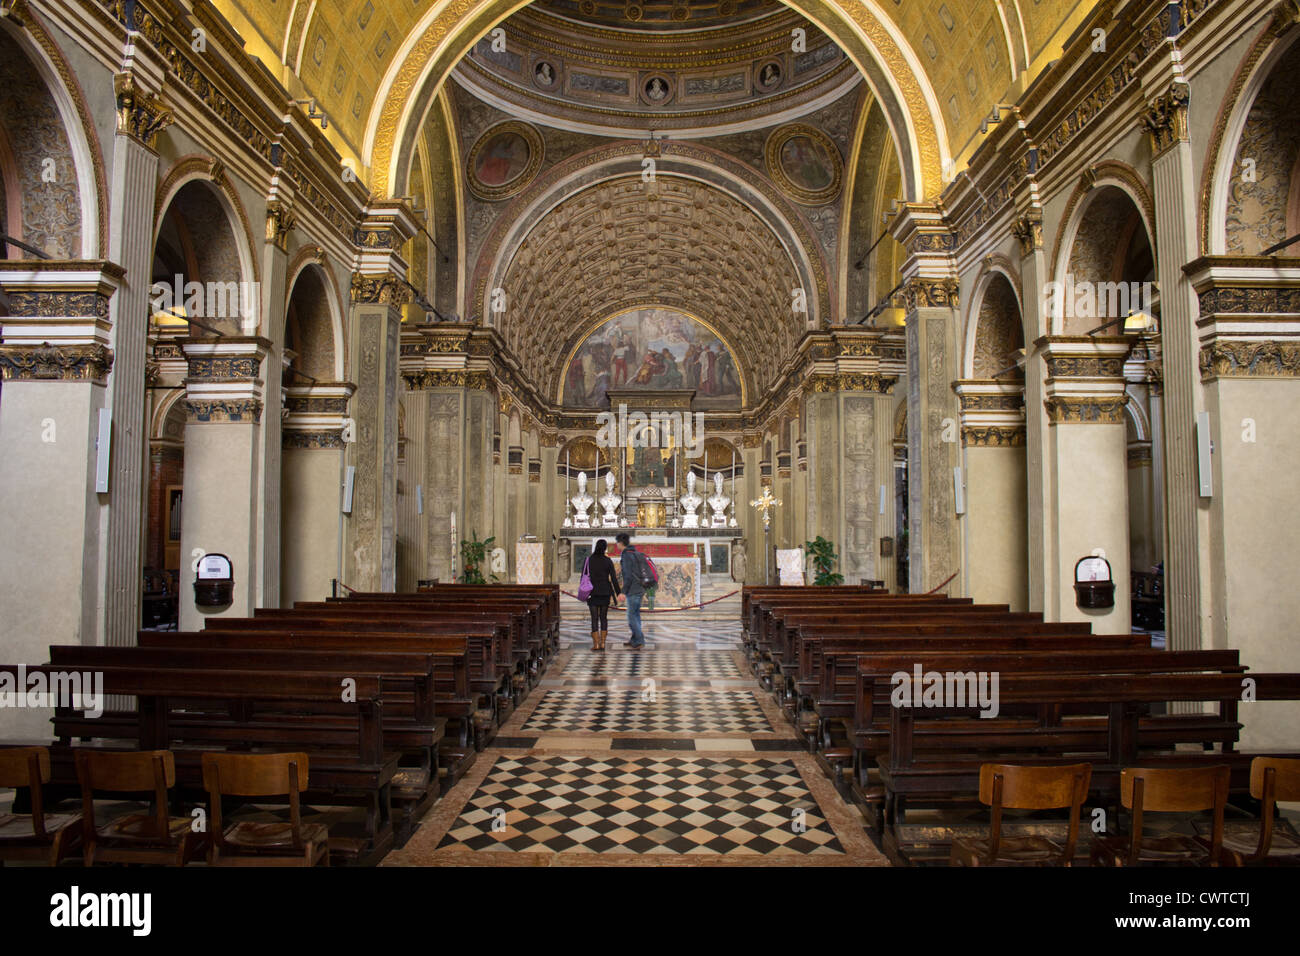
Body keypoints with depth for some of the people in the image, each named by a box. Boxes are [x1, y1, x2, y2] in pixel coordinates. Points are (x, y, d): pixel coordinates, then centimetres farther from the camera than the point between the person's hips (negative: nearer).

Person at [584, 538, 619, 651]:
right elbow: (613, 579, -6)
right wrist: (618, 594, 0)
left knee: (594, 619, 3)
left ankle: (596, 644, -2)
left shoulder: (589, 560, -4)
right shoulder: (608, 561, -5)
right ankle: (602, 643, 7)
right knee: (604, 618, 11)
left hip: (592, 592, -1)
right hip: (605, 592, 1)